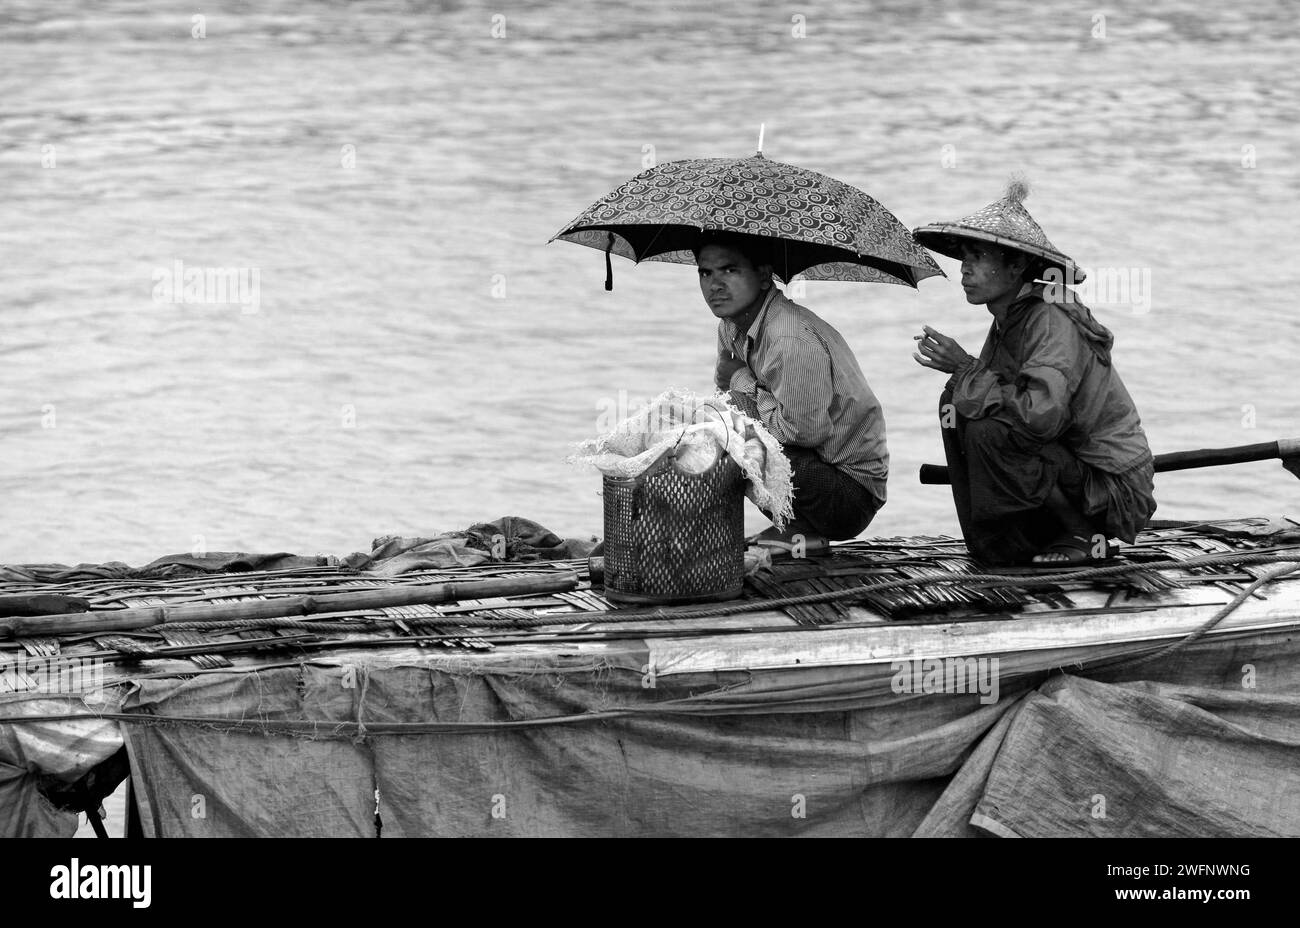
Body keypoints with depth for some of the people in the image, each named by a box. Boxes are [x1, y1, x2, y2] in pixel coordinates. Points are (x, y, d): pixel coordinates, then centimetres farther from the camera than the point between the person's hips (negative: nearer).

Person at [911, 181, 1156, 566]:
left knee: (989, 431, -27)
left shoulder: (1052, 321, -22)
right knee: (955, 401, -1)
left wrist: (967, 371, -24)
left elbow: (1041, 415, -36)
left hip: (1117, 490, -9)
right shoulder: (1007, 320, 7)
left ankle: (1082, 537, -8)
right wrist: (960, 370, -13)